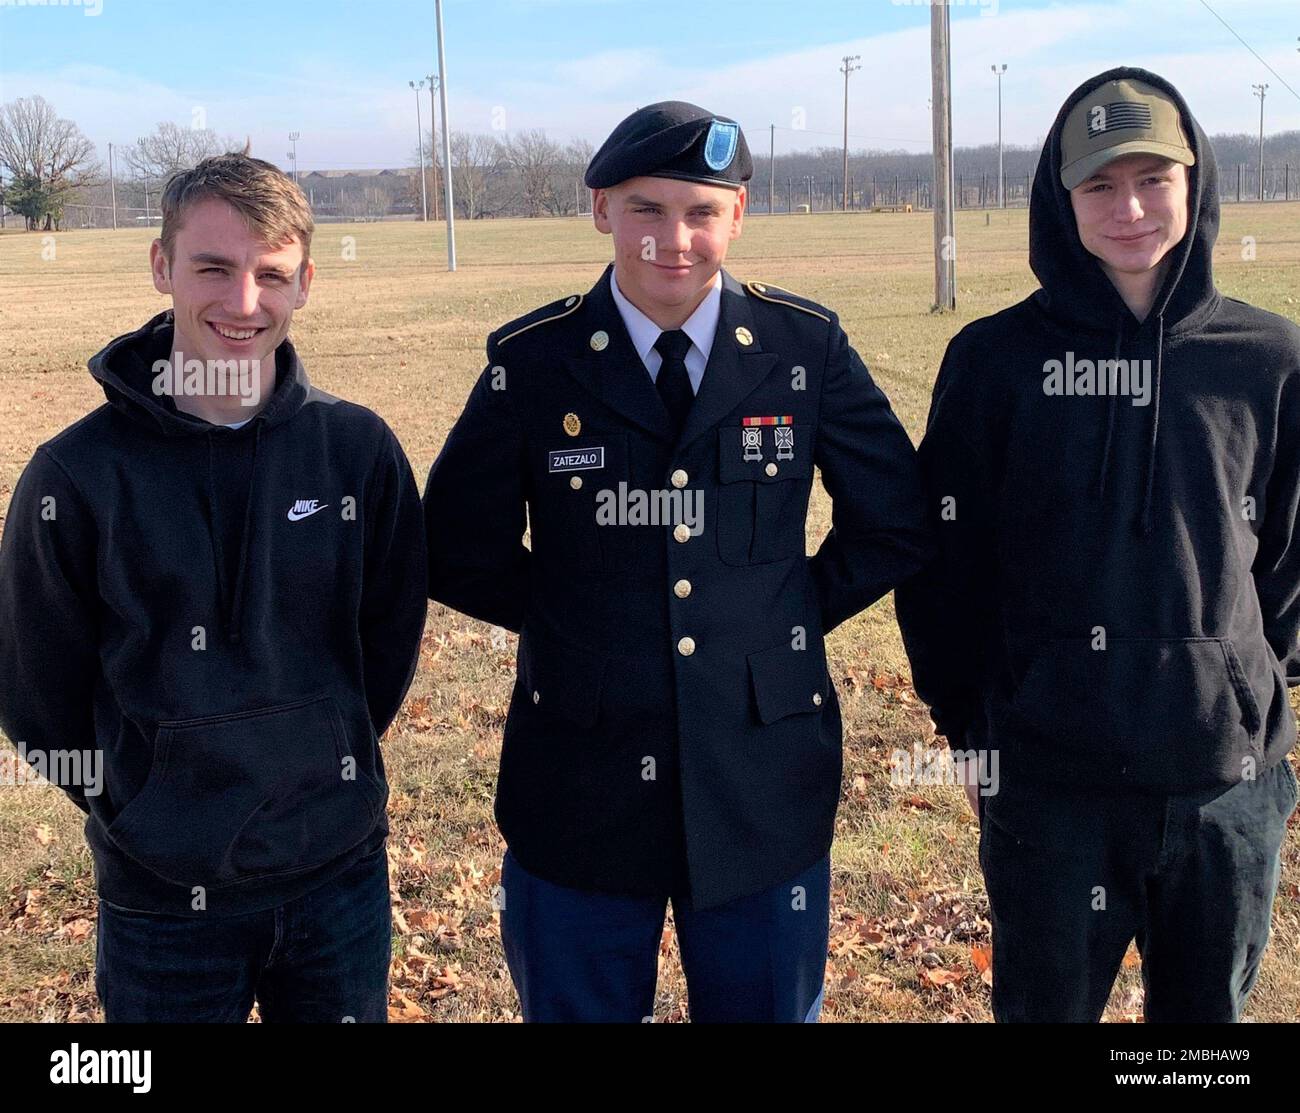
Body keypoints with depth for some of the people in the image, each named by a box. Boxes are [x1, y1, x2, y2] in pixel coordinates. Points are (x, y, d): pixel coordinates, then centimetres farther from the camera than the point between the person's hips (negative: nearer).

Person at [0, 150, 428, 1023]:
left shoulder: (358, 450, -6)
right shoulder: (76, 476, -11)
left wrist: (323, 776, 8)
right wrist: (144, 811, 3)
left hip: (341, 878, 2)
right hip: (164, 902, -1)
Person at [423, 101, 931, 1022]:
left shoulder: (807, 347, -3)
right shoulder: (532, 364, -5)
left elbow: (896, 524, 7)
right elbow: (462, 556, 4)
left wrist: (791, 614, 2)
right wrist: (576, 622, -1)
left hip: (765, 788, 1)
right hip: (581, 797, 0)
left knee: (768, 1007, 18)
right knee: (576, 1005, 17)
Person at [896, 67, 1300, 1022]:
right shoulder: (997, 359, -6)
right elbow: (945, 559, -1)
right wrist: (972, 728, 2)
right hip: (1048, 781, -1)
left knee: (1210, 1007, 19)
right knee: (1046, 1005, 14)